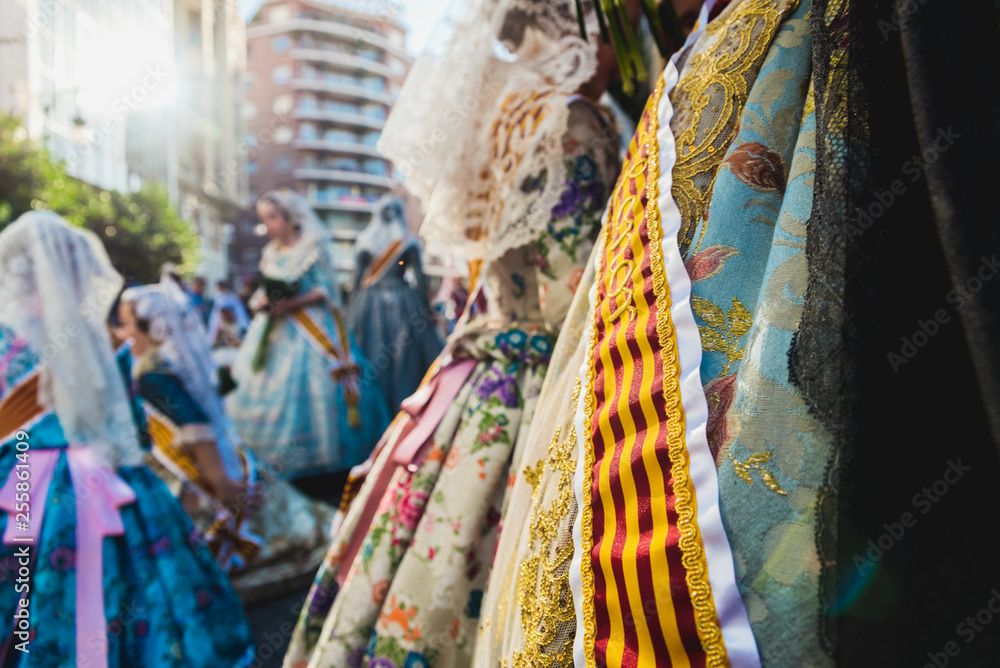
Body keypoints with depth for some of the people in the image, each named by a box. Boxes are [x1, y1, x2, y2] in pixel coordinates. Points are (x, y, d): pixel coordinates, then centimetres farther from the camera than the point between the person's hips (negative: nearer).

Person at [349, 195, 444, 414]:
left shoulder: (365, 239, 1)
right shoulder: (408, 241, -2)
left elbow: (358, 277, 0)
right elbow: (419, 277, -5)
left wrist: (354, 308, 5)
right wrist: (426, 308, 0)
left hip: (370, 301, 2)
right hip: (403, 302, -1)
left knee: (373, 359, 6)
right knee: (406, 356, 6)